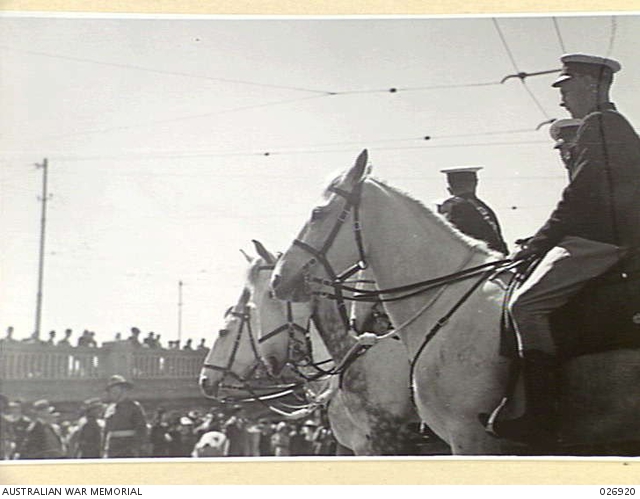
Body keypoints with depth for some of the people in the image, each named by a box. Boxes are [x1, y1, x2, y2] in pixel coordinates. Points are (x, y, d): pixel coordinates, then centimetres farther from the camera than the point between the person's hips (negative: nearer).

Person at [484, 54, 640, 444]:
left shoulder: (597, 125, -7)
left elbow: (581, 193, -15)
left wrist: (539, 242, -11)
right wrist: (548, 239, 24)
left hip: (598, 241, -11)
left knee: (528, 305, -20)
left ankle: (541, 416, -26)